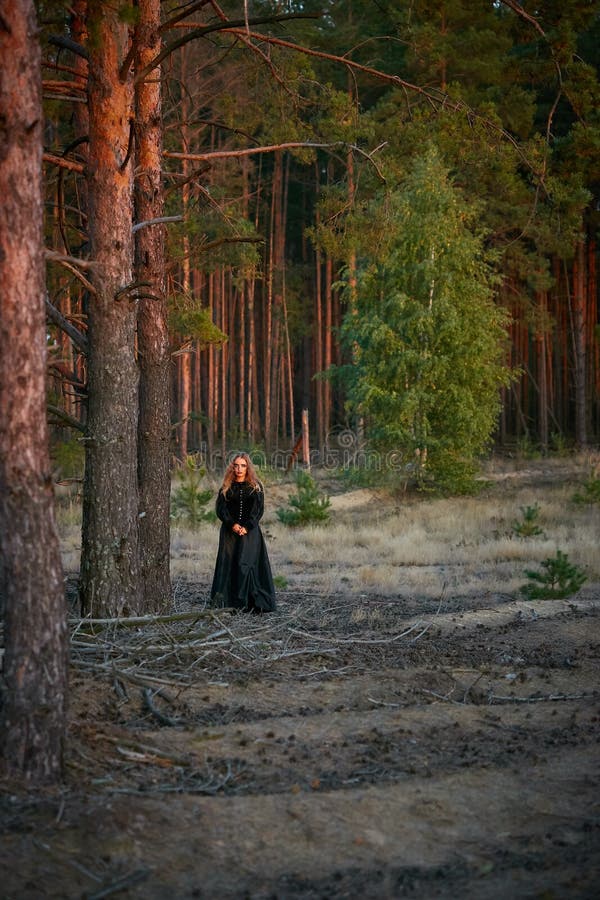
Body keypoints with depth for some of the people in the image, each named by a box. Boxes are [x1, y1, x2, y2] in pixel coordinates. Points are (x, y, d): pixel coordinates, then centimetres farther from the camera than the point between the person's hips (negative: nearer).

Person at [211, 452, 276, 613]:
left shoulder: (255, 487, 6)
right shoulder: (226, 488, 9)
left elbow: (258, 510, 0)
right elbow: (220, 509, 1)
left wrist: (246, 527, -13)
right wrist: (232, 524, -14)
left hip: (250, 532, -2)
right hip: (229, 532, 2)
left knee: (245, 564, -12)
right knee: (228, 564, -3)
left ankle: (248, 603, -13)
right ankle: (227, 603, -1)